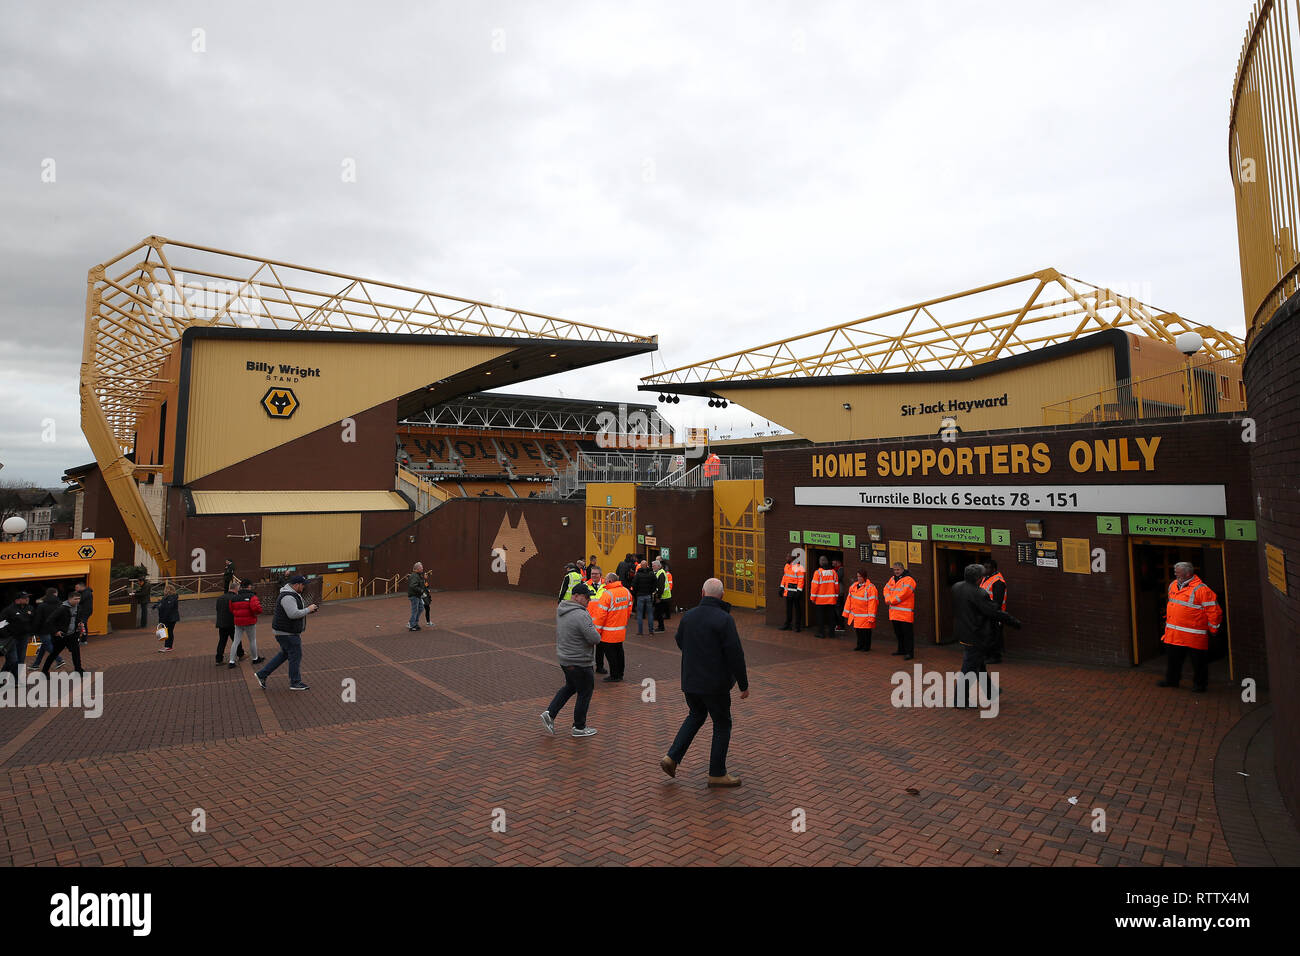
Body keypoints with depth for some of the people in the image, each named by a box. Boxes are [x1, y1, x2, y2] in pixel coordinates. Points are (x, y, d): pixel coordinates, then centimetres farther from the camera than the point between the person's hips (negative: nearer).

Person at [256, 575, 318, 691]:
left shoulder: (291, 594, 9)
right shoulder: (288, 597, -24)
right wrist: (308, 609, -21)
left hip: (287, 631, 10)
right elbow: (293, 614, -33)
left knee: (284, 654, 21)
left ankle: (262, 674, 25)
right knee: (295, 656, 1)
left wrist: (308, 609, 5)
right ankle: (295, 683, 14)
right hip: (287, 633, -10)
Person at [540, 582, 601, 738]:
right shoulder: (581, 616, -27)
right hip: (579, 663, -8)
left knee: (570, 687, 27)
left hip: (564, 659, 9)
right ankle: (579, 728, 23)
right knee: (584, 693, 9)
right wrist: (596, 636, -3)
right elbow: (595, 639, -28)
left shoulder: (561, 609, 3)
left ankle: (550, 713, 20)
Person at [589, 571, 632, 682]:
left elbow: (601, 614, -18)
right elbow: (629, 609, 14)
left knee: (610, 653, 3)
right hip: (621, 630, 7)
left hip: (609, 632, -7)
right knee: (619, 651, 18)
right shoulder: (626, 592, 3)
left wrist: (596, 631, -11)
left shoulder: (607, 594, -20)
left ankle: (614, 676, 9)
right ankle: (620, 674, 27)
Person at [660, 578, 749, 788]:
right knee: (722, 724, 11)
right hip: (715, 684, -5)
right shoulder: (724, 619, -18)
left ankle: (672, 757, 16)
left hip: (689, 681, 6)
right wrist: (744, 684, -8)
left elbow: (680, 642, 15)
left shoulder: (688, 616, 0)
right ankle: (717, 774, 18)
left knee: (696, 716, 25)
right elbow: (735, 654, -17)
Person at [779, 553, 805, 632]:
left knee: (797, 609, 2)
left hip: (795, 591, -7)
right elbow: (784, 577, 17)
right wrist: (782, 588, 16)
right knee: (788, 608, 15)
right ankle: (787, 624, 25)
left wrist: (799, 592, -20)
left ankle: (797, 626, 10)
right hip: (788, 591, 7)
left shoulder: (799, 568, -15)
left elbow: (801, 581, -17)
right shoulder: (787, 565, 10)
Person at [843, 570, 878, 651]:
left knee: (866, 632, 4)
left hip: (865, 617, -6)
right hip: (854, 616, 6)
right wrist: (846, 613, 12)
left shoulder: (870, 588, -14)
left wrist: (871, 618, -19)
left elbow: (872, 603, -17)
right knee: (858, 631, 15)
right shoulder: (853, 586, 7)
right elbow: (849, 600, 12)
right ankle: (860, 645, 30)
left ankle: (866, 647, 20)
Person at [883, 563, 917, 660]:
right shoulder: (892, 579, 17)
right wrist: (888, 600, -6)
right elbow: (886, 589, 12)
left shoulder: (908, 580, -10)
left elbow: (904, 593, -20)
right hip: (894, 612, 8)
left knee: (907, 633, -6)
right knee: (898, 632, 17)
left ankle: (909, 652, -2)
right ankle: (901, 650, 29)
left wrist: (892, 601, -14)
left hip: (905, 612, -8)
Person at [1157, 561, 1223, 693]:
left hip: (1194, 636, -7)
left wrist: (1212, 628, -7)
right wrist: (1168, 619, 26)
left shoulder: (1201, 589, -15)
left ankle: (1199, 684, 21)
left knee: (1198, 661, 7)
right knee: (1173, 658, 16)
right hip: (1174, 635, 7)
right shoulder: (1173, 585, 8)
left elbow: (1213, 611, -12)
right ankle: (1171, 680, 29)